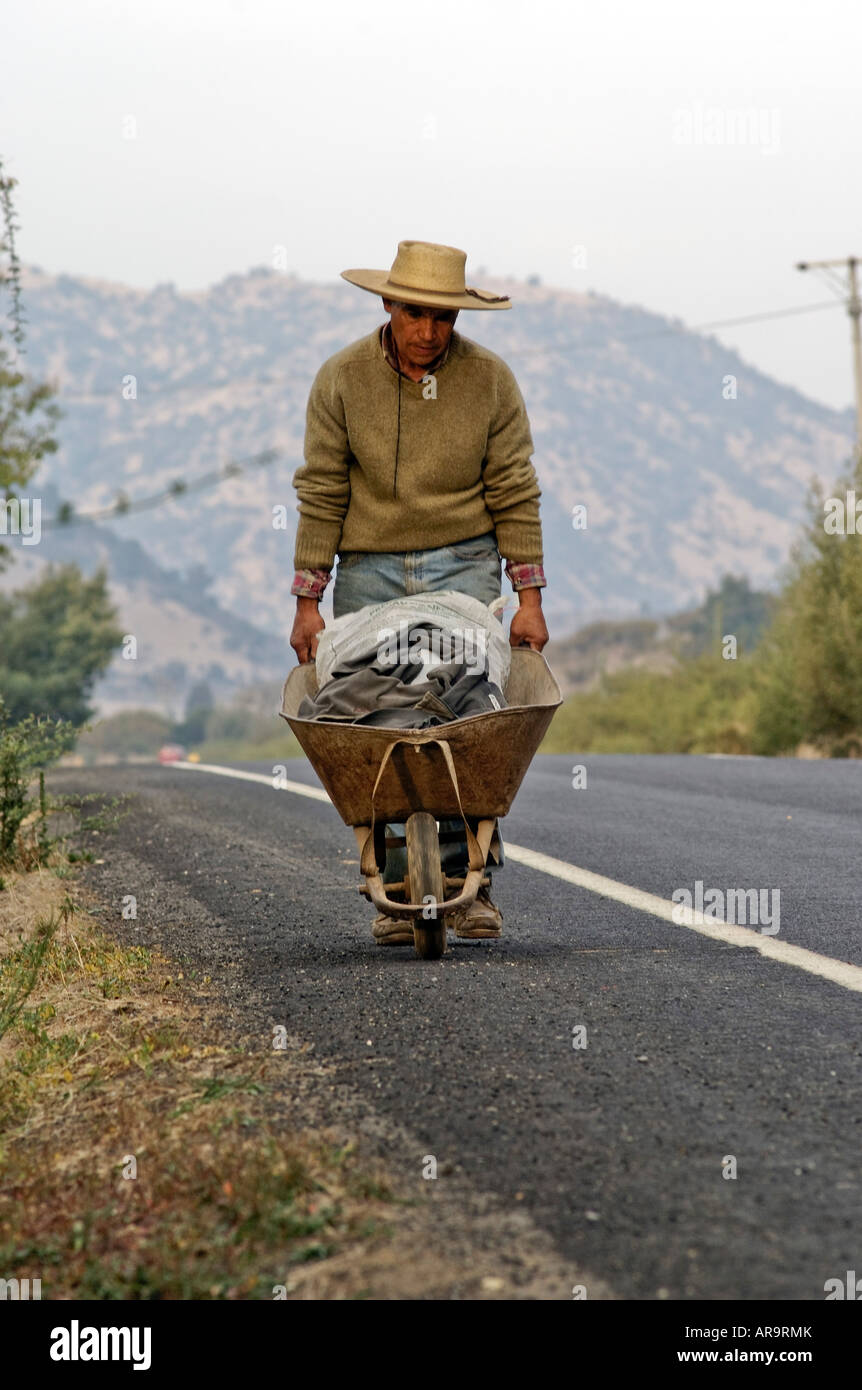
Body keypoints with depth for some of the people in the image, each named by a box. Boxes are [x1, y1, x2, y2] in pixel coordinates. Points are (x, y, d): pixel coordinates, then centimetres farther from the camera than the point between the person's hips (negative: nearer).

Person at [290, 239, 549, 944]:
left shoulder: (490, 378, -2)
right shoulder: (342, 378, -2)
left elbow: (514, 494, 0)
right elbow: (322, 495, -1)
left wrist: (530, 597, -3)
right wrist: (309, 601, -4)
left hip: (463, 566, 0)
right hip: (370, 571, 0)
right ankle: (399, 891, 5)